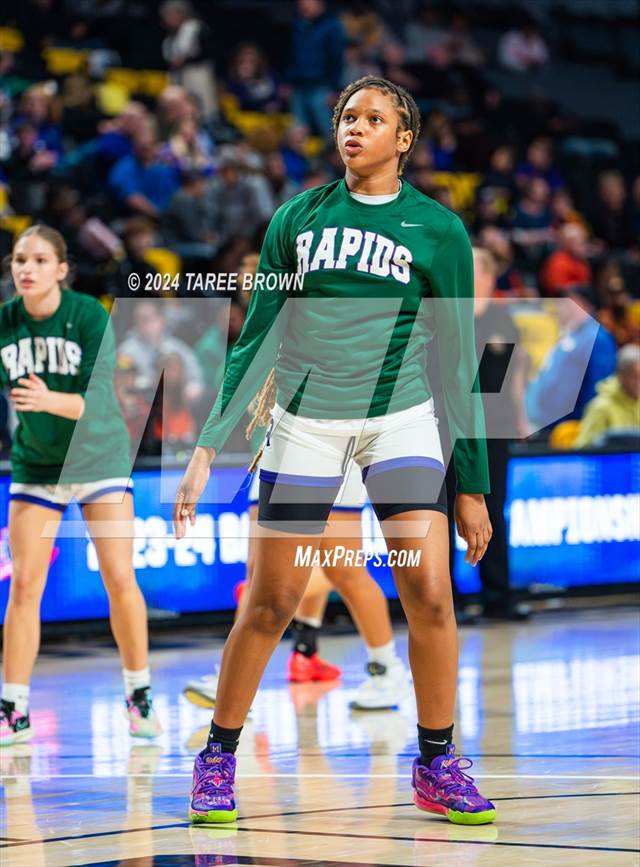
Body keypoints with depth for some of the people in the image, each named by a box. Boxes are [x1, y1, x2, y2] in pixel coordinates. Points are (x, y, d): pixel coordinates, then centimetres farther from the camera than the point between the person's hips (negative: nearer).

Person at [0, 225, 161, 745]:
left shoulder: (90, 317, -17)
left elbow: (97, 400, -26)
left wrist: (49, 401, -42)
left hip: (99, 458, -2)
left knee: (119, 578, -7)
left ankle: (139, 696, 8)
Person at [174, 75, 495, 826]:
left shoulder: (437, 229, 1)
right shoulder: (298, 217, 4)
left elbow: (458, 363, 4)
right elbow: (256, 338, 8)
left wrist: (472, 485, 2)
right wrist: (208, 447, 1)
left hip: (400, 419, -1)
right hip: (305, 420, 1)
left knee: (429, 591, -14)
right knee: (269, 604, 1)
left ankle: (436, 765, 2)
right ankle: (217, 759, 18)